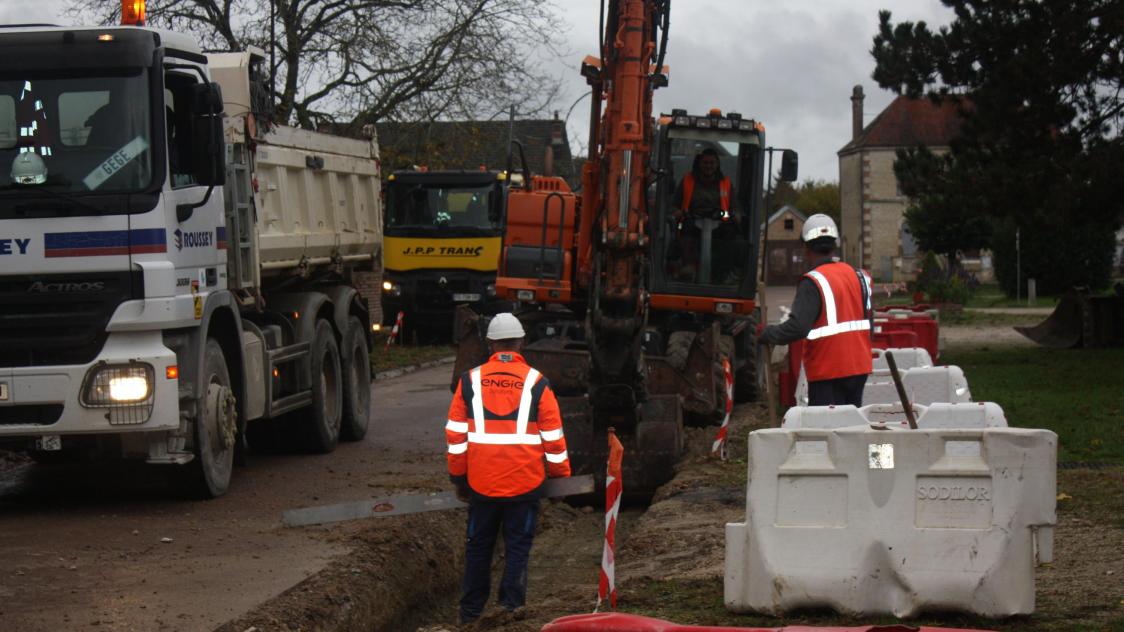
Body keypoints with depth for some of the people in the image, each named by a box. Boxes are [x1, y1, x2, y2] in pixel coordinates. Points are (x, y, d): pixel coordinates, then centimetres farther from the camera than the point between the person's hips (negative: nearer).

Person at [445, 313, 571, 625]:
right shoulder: (536, 382, -4)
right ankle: (512, 606, 1)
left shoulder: (471, 380, 1)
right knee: (517, 546, 6)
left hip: (481, 482, 2)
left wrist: (458, 477, 13)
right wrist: (561, 474, 12)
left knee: (478, 547, 13)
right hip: (524, 482, -2)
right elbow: (553, 436, 0)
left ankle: (470, 612, 19)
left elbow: (455, 434, 4)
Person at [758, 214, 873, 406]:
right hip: (859, 368, 8)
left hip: (829, 372, -7)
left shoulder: (813, 282, -16)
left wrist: (766, 334, -9)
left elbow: (797, 327, -24)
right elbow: (869, 323, 16)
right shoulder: (858, 276, 10)